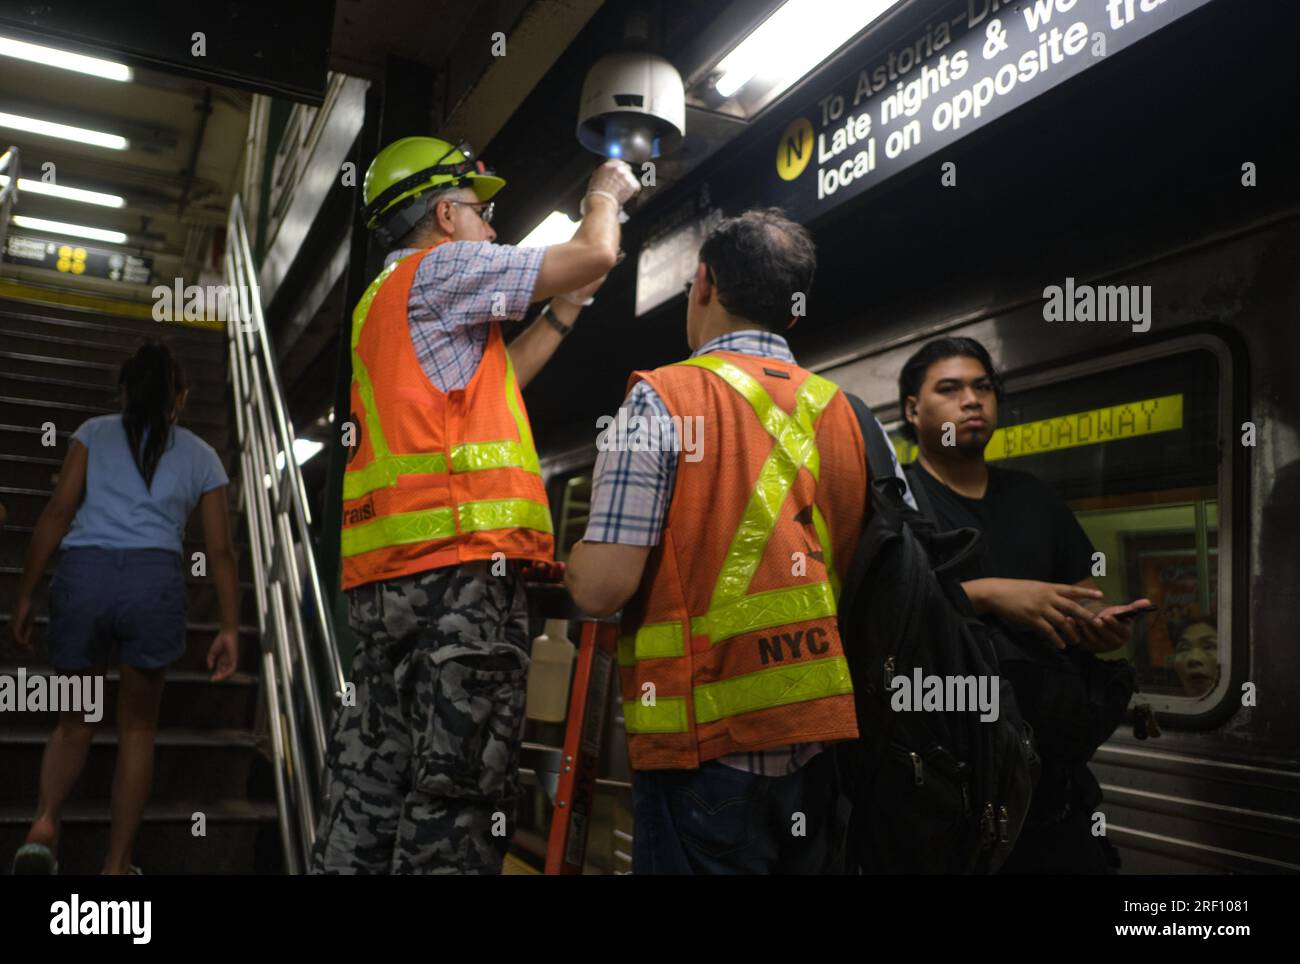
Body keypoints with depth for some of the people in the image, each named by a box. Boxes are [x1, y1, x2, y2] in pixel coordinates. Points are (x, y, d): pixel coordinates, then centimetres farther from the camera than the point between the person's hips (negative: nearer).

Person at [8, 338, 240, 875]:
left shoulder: (95, 432, 15)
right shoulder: (202, 456, 16)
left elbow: (57, 513, 4)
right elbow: (220, 551, 11)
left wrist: (25, 594, 8)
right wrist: (230, 628, 14)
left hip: (82, 573, 1)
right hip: (155, 579, 0)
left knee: (75, 720, 18)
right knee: (137, 727, 14)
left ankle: (44, 824, -7)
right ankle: (117, 864, 14)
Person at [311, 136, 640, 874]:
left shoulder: (383, 304, 28)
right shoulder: (444, 267, 0)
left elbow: (489, 380, 29)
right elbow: (593, 255, -2)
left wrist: (570, 304, 28)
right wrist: (607, 193, 19)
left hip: (385, 576, 10)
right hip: (460, 565, -9)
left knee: (372, 790, 10)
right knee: (458, 795, -7)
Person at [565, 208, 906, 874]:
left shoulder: (664, 398, -8)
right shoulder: (847, 414, 7)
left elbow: (602, 587, -15)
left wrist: (577, 563, 6)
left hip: (709, 747, -5)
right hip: (825, 746, 6)